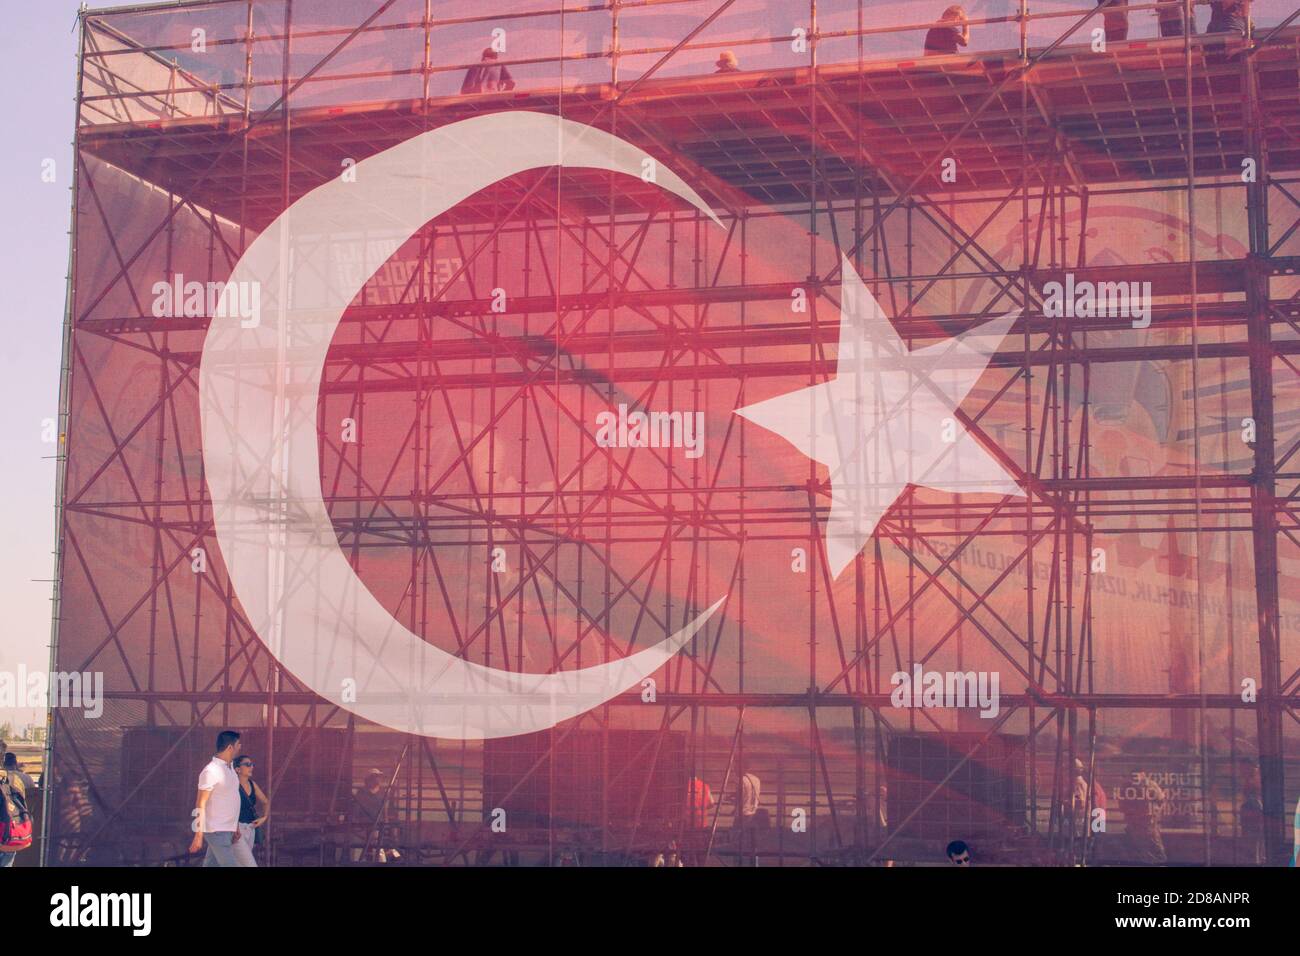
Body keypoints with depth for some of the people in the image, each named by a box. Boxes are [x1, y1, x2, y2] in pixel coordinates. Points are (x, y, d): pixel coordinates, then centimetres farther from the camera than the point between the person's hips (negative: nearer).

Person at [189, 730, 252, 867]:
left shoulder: (229, 768, 13)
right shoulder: (211, 771, -16)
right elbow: (201, 804, -16)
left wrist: (236, 826, 17)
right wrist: (198, 835, -19)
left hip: (227, 830, 8)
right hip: (216, 830, -8)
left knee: (211, 865, 10)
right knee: (229, 864, -10)